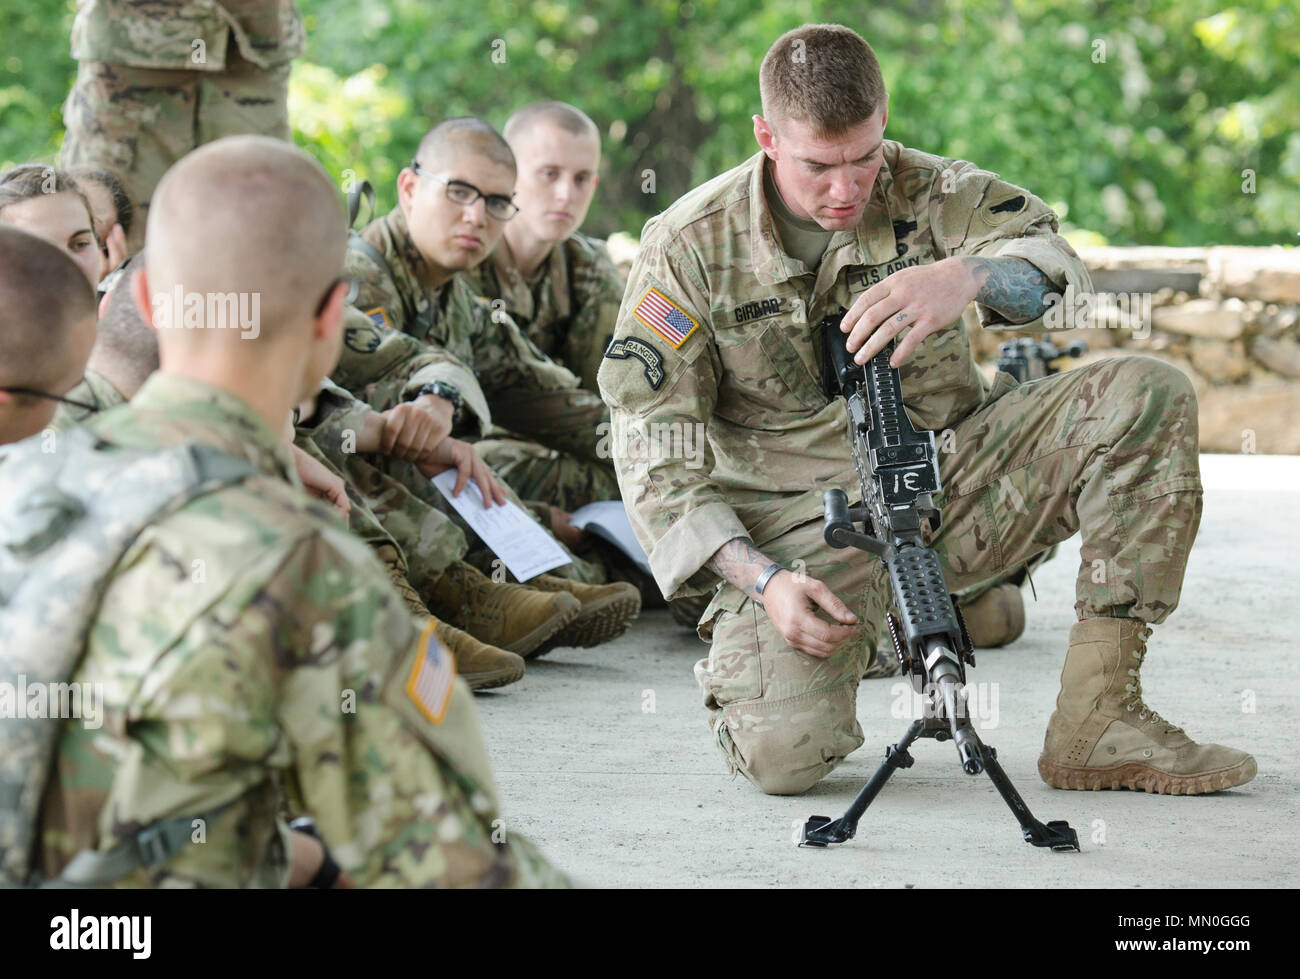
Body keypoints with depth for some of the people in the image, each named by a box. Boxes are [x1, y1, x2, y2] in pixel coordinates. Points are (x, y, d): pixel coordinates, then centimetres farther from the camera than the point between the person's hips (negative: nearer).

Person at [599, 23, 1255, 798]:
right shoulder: (690, 247, -8)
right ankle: (738, 654, 14)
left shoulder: (926, 192, -2)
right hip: (803, 527, -3)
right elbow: (654, 449, -9)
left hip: (950, 482, 3)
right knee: (783, 754, -28)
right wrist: (763, 580, -22)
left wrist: (967, 278, -42)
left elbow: (1056, 265, -18)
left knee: (1148, 397, -17)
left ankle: (1097, 724, -15)